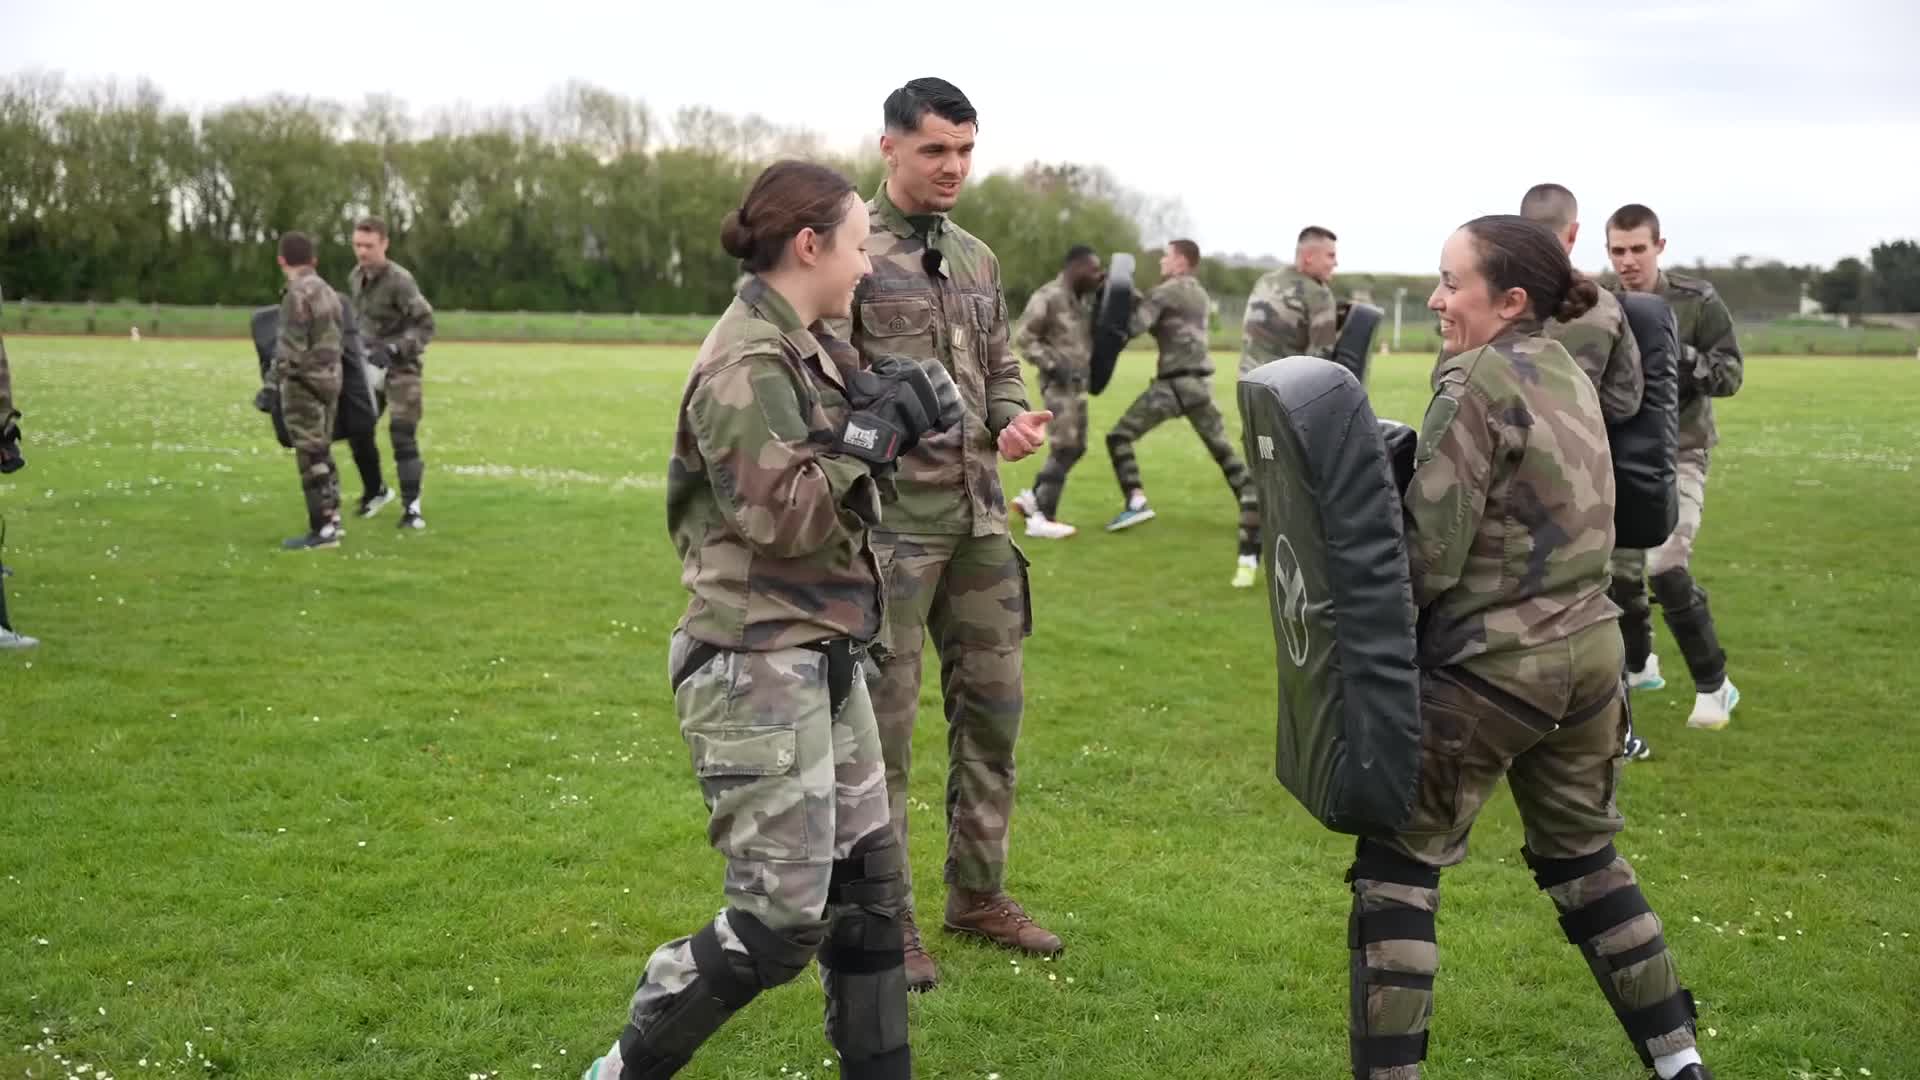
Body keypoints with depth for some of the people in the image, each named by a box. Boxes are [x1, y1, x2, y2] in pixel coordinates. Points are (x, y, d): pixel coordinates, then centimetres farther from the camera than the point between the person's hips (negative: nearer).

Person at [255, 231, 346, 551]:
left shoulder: (297, 294, -15)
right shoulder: (328, 291, 11)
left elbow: (290, 347, -20)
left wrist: (271, 385, -21)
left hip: (305, 381, -9)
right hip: (330, 377, 9)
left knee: (310, 455, -5)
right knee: (322, 450, 18)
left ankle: (322, 529, -4)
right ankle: (331, 516, 24)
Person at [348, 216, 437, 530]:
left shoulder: (400, 281, -19)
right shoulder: (357, 276, 4)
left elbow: (425, 325, -21)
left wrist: (393, 349, -29)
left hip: (401, 366, -7)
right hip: (369, 363, 7)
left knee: (402, 435, -13)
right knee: (358, 429, 10)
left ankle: (411, 506, -7)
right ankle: (375, 491, 31)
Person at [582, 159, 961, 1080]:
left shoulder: (807, 348, 11)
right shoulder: (747, 363, -17)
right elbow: (780, 517, -22)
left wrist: (885, 409, 1)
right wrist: (874, 428, -15)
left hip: (823, 655, 10)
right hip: (760, 666, -10)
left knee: (868, 882, 13)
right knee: (779, 918, -7)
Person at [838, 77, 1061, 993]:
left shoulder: (978, 258, 14)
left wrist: (1014, 420, 1)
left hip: (980, 519, 7)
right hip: (889, 520, -7)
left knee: (991, 705, 13)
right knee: (882, 724, 2)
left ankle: (978, 892, 28)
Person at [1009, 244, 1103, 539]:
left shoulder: (1082, 298, 11)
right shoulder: (1048, 297, -14)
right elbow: (1023, 338, -13)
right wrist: (1052, 364, -22)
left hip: (1076, 383, 9)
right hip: (1058, 383, -9)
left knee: (1075, 447, 13)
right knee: (1064, 448, -13)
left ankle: (1032, 498, 23)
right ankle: (1041, 519, -12)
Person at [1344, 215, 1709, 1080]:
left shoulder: (1475, 380, -15)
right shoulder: (1569, 375, 10)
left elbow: (1426, 555, -17)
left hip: (1494, 665, -8)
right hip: (1589, 649, 8)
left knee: (1396, 866, 3)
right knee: (1582, 853, 22)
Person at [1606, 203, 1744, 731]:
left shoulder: (1697, 302, -8)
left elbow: (1732, 374, -9)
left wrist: (1674, 353, -23)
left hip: (1677, 456, -4)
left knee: (1666, 570, -16)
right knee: (1619, 570, 11)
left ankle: (1714, 685, 0)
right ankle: (1638, 666, 36)